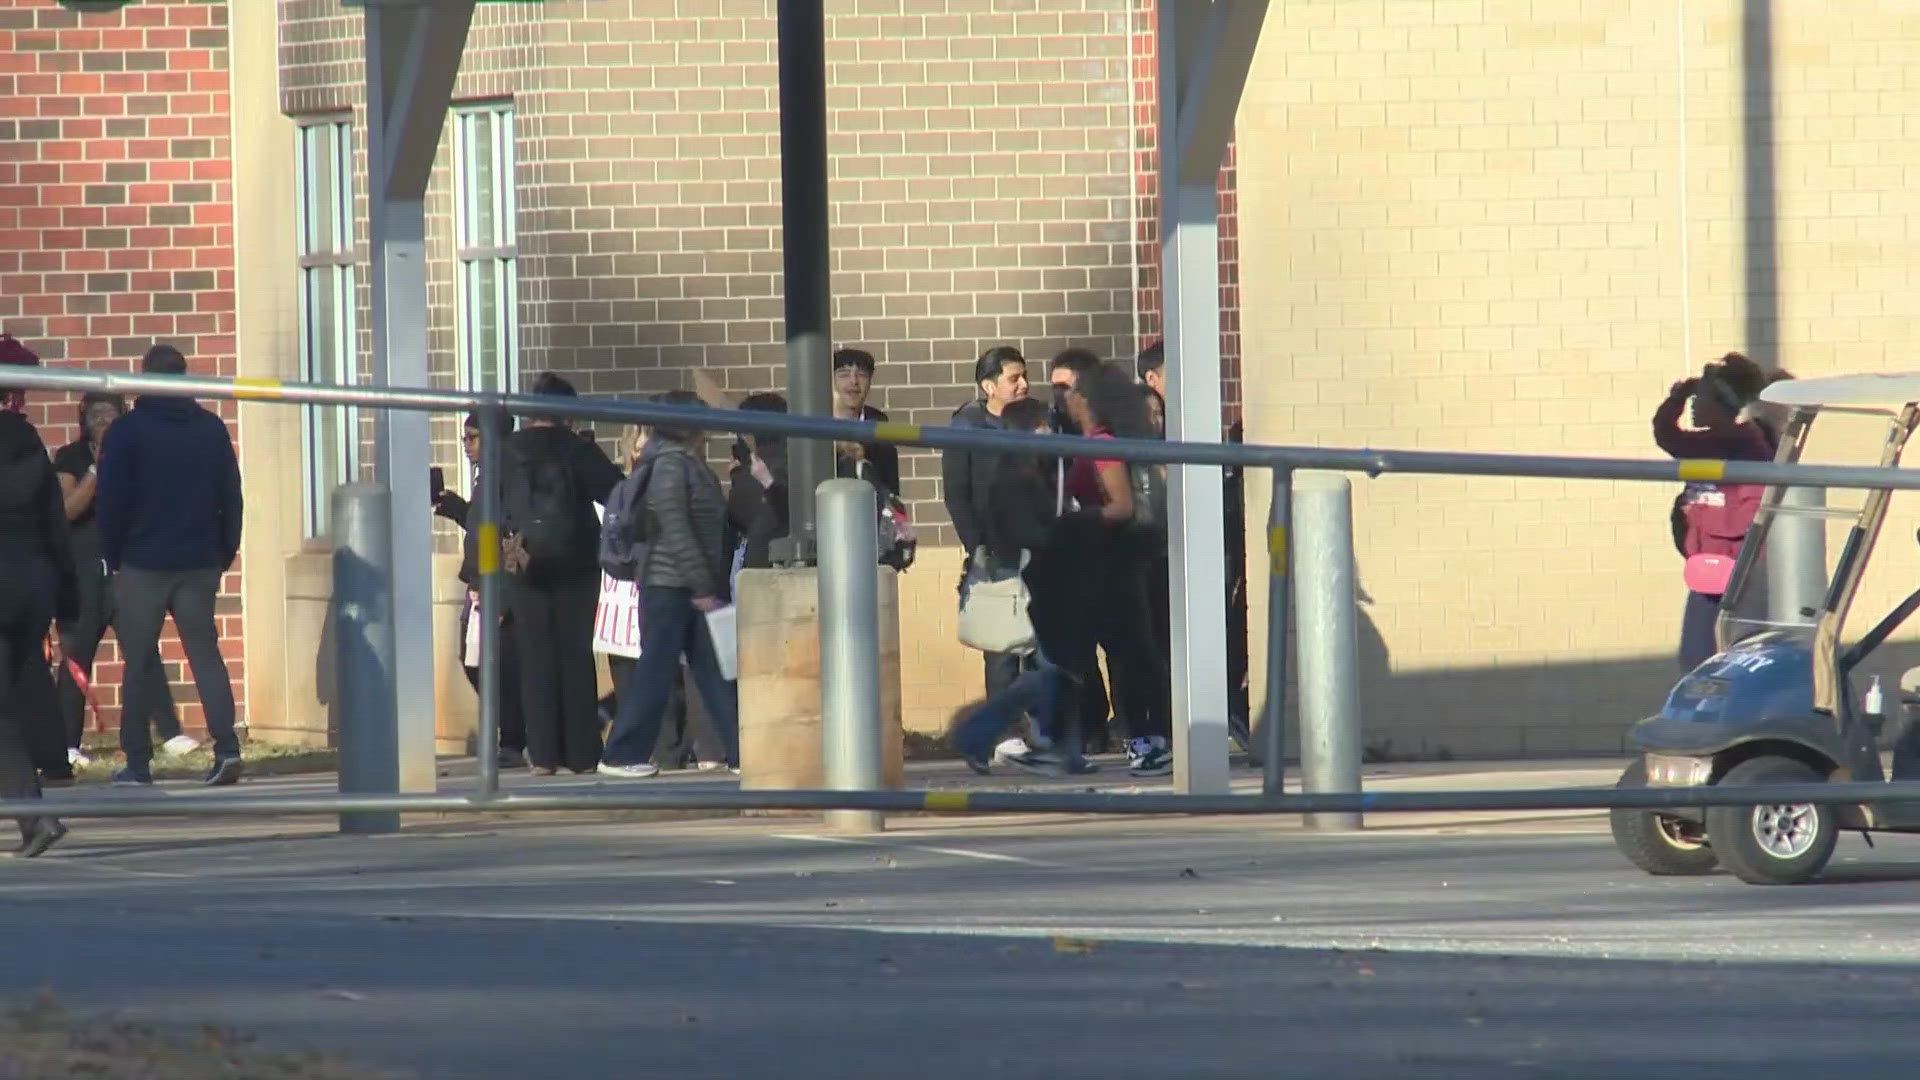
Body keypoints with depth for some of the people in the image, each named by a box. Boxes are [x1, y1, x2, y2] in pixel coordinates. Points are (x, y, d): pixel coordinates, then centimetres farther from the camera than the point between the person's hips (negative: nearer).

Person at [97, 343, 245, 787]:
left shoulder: (127, 431, -5)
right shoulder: (211, 429, 4)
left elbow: (110, 501, -6)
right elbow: (230, 496, 5)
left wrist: (112, 556, 4)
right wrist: (224, 554, 11)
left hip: (142, 565, -3)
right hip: (199, 564, 3)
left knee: (140, 662, 4)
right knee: (205, 653, 4)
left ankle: (137, 762, 3)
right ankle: (226, 747, -12)